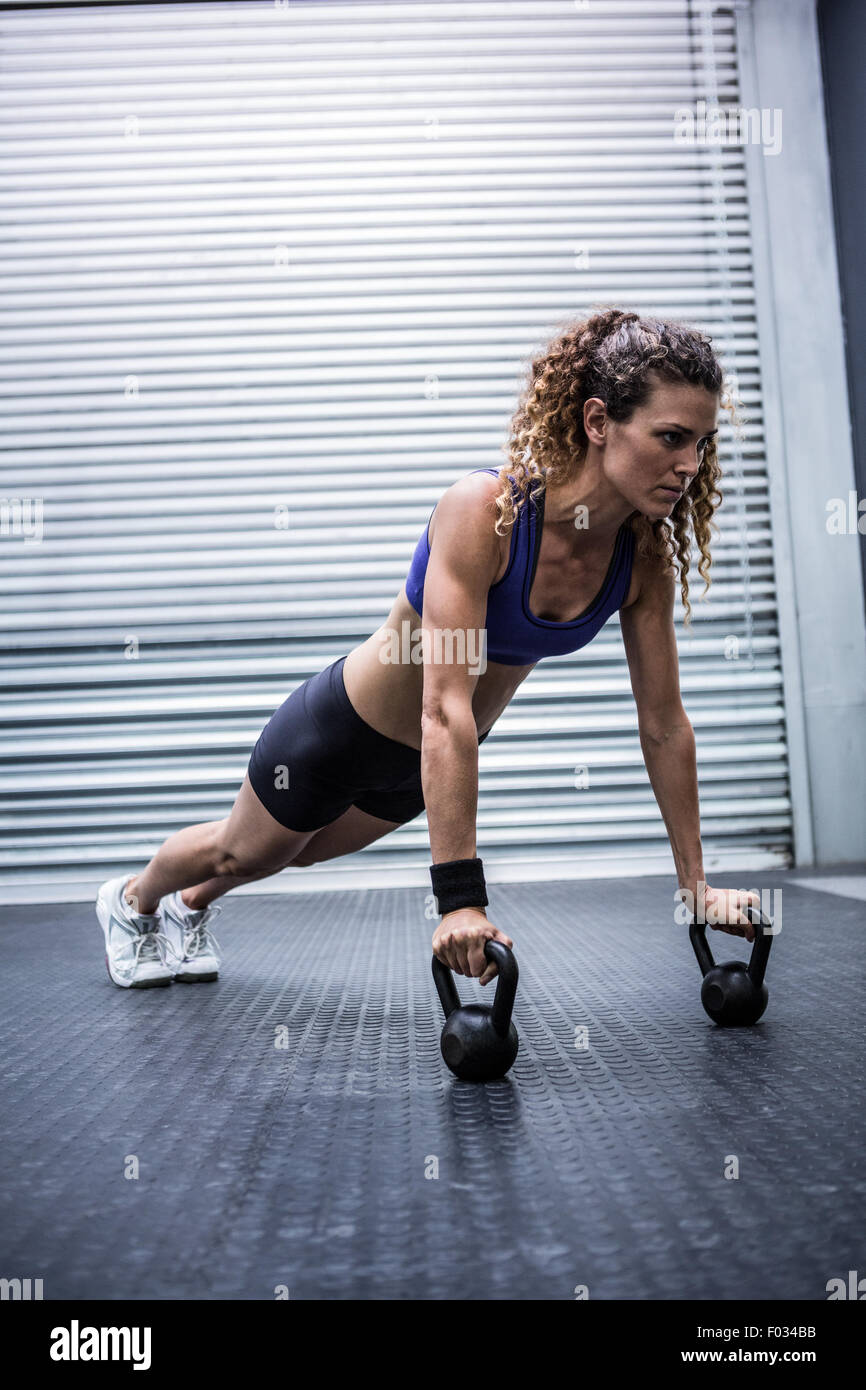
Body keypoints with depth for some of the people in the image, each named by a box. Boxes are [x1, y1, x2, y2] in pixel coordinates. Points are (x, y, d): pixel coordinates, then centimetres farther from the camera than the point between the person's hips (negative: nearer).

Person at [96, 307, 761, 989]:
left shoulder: (645, 555, -19)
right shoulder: (484, 510, -37)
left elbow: (664, 725, -11)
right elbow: (446, 706, -42)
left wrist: (696, 884, -9)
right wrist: (461, 898, -45)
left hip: (426, 758, 6)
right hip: (343, 728, -5)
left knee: (303, 852, 30)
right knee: (243, 852, 22)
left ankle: (191, 907, 62)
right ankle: (132, 900, 56)